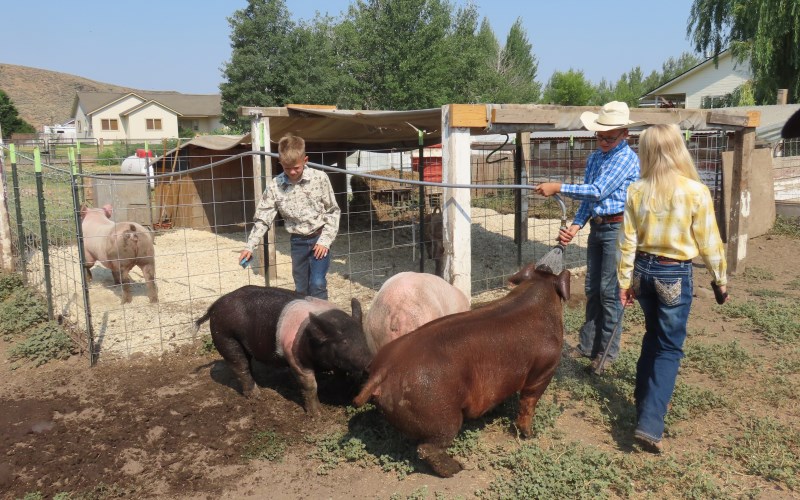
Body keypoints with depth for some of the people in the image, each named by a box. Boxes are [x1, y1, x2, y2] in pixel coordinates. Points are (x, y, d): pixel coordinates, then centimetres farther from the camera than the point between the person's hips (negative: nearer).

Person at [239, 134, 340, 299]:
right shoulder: (275, 185, -7)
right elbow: (262, 218, -3)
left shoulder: (320, 178, -12)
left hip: (319, 238, -2)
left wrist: (325, 240, -13)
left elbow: (333, 211, -5)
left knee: (317, 284, -12)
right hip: (297, 241, 3)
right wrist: (250, 246, -11)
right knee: (301, 289, 10)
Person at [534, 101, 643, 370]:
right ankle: (588, 344, 24)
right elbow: (588, 198, 10)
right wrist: (575, 226, -4)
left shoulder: (627, 158, -12)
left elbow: (598, 191, -19)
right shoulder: (594, 158, 12)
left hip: (617, 228, -8)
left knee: (610, 291, -2)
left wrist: (559, 188, -19)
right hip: (596, 227, 8)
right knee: (592, 289, 13)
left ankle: (608, 350, 10)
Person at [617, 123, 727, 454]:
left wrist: (624, 282, 7)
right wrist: (721, 281, 7)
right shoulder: (696, 191, -14)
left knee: (653, 335, 24)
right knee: (670, 347, 3)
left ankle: (644, 396, 38)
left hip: (643, 269, 4)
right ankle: (649, 424, -4)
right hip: (675, 275, -4)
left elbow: (627, 241, -2)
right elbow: (709, 243, -6)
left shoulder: (636, 191, -6)